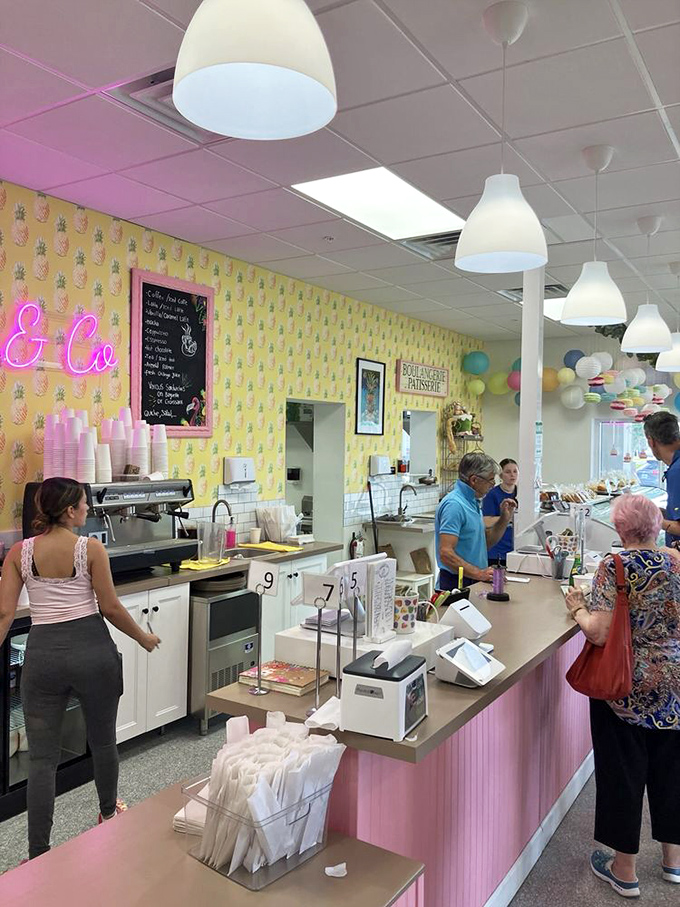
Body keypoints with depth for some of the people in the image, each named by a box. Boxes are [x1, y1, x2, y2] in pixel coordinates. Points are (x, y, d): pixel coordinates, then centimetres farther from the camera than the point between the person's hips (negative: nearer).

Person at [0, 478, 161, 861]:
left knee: (42, 756, 10)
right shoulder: (91, 548, -9)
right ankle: (109, 811, 44)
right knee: (103, 739, 21)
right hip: (92, 647, -1)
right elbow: (111, 608, -7)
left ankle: (39, 853, 13)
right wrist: (144, 637, 8)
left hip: (43, 653, 2)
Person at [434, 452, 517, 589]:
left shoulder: (473, 502, 13)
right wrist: (479, 574, -27)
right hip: (456, 585, -9)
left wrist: (505, 519, 7)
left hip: (474, 583, 9)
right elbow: (445, 553, -24)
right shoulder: (454, 504, -18)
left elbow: (485, 542, 19)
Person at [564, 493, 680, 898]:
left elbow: (599, 633, -22)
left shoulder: (617, 567, -17)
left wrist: (578, 608, -4)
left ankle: (624, 871, 25)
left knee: (623, 773, 10)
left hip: (628, 689, -5)